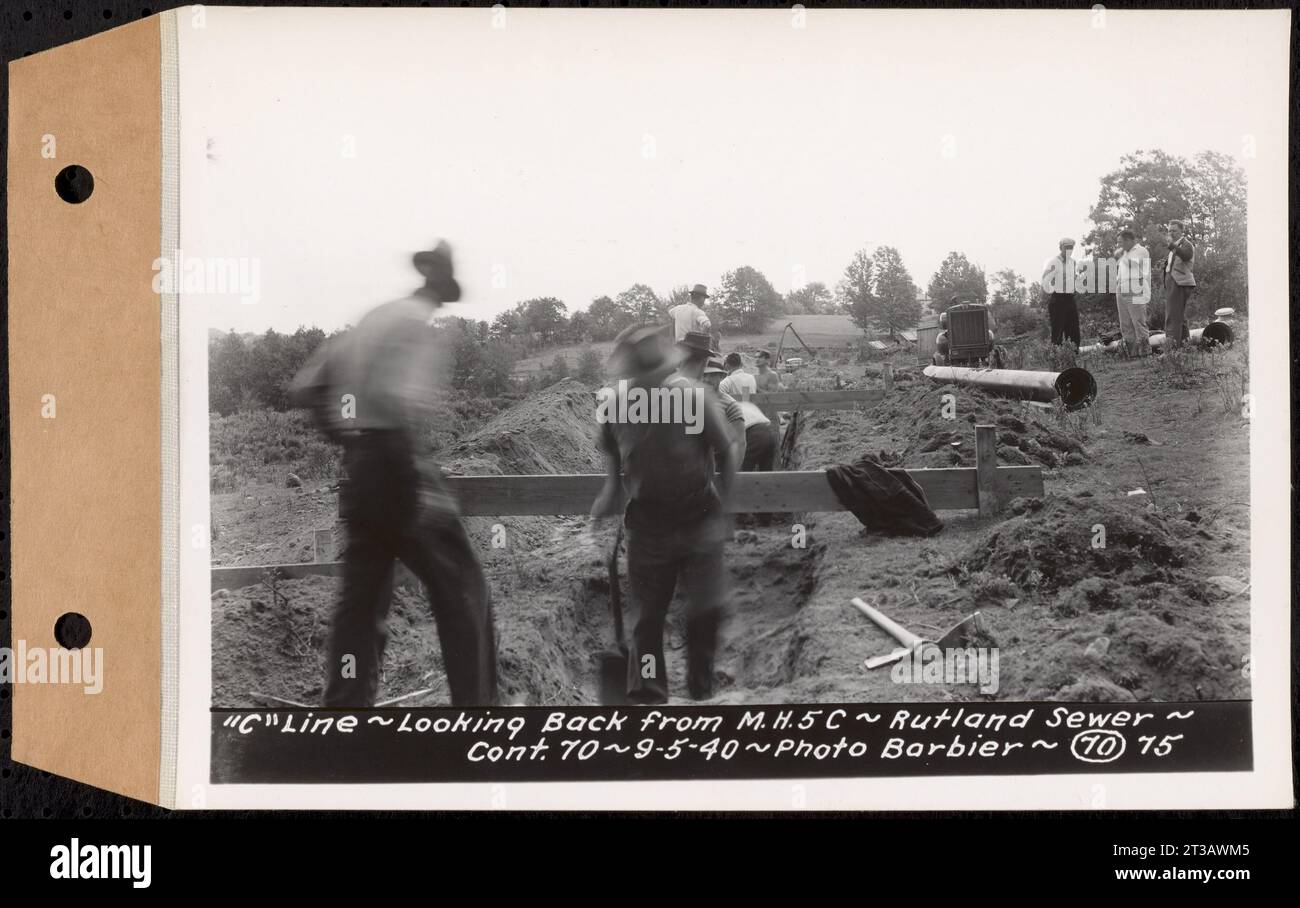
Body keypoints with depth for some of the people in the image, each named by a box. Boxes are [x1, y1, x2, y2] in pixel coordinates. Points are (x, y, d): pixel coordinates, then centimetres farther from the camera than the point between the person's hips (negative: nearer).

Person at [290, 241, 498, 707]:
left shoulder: (371, 319, 16)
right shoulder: (420, 321, -10)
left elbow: (303, 388, 16)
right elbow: (401, 401, -25)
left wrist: (346, 436, 17)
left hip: (358, 468, 8)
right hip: (397, 467, -8)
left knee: (362, 596, 12)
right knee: (462, 590, 1)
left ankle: (345, 705, 13)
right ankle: (476, 705, 2)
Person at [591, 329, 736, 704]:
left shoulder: (693, 398, -17)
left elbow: (726, 454, -5)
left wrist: (720, 504, -5)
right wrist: (611, 489, 2)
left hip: (699, 519, -2)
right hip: (648, 524, 2)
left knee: (707, 607, -8)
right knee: (646, 617, 6)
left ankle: (700, 687, 17)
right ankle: (646, 695, 20)